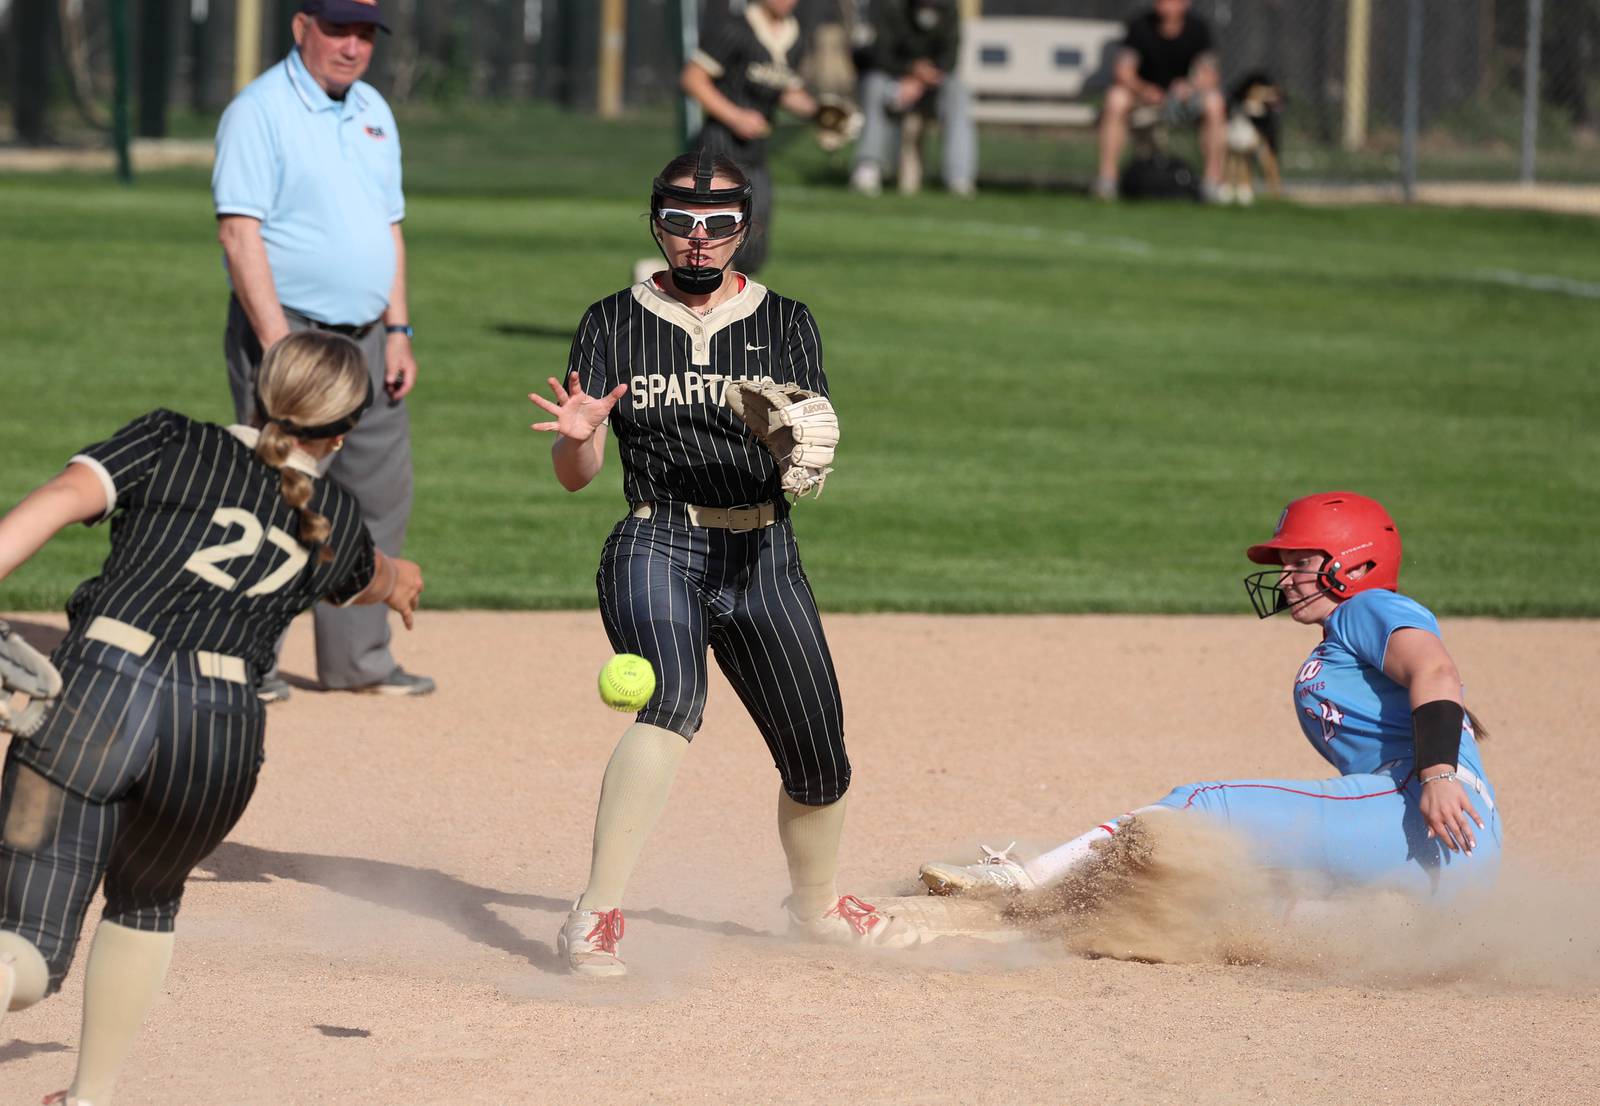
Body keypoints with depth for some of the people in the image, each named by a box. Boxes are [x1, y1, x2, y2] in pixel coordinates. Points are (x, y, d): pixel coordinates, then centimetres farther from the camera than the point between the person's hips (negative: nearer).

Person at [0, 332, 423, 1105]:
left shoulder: (173, 445, 14)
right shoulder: (337, 523, 22)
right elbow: (369, 580, 47)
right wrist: (395, 580, 71)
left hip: (94, 686, -2)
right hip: (220, 730, 2)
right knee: (145, 900, 33)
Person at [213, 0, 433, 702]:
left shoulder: (373, 112, 13)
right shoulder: (260, 111, -10)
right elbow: (239, 230, -16)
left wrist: (398, 332, 10)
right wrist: (278, 344, -22)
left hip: (366, 338, 7)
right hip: (286, 327, -7)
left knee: (379, 501, 8)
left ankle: (358, 658, 16)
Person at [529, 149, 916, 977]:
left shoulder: (786, 325, 9)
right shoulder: (613, 326, 7)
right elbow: (574, 476, 3)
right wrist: (578, 436, -20)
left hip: (763, 557, 3)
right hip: (655, 546, -3)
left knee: (818, 756, 7)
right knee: (672, 700, -30)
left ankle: (816, 902, 37)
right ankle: (595, 919, -32)